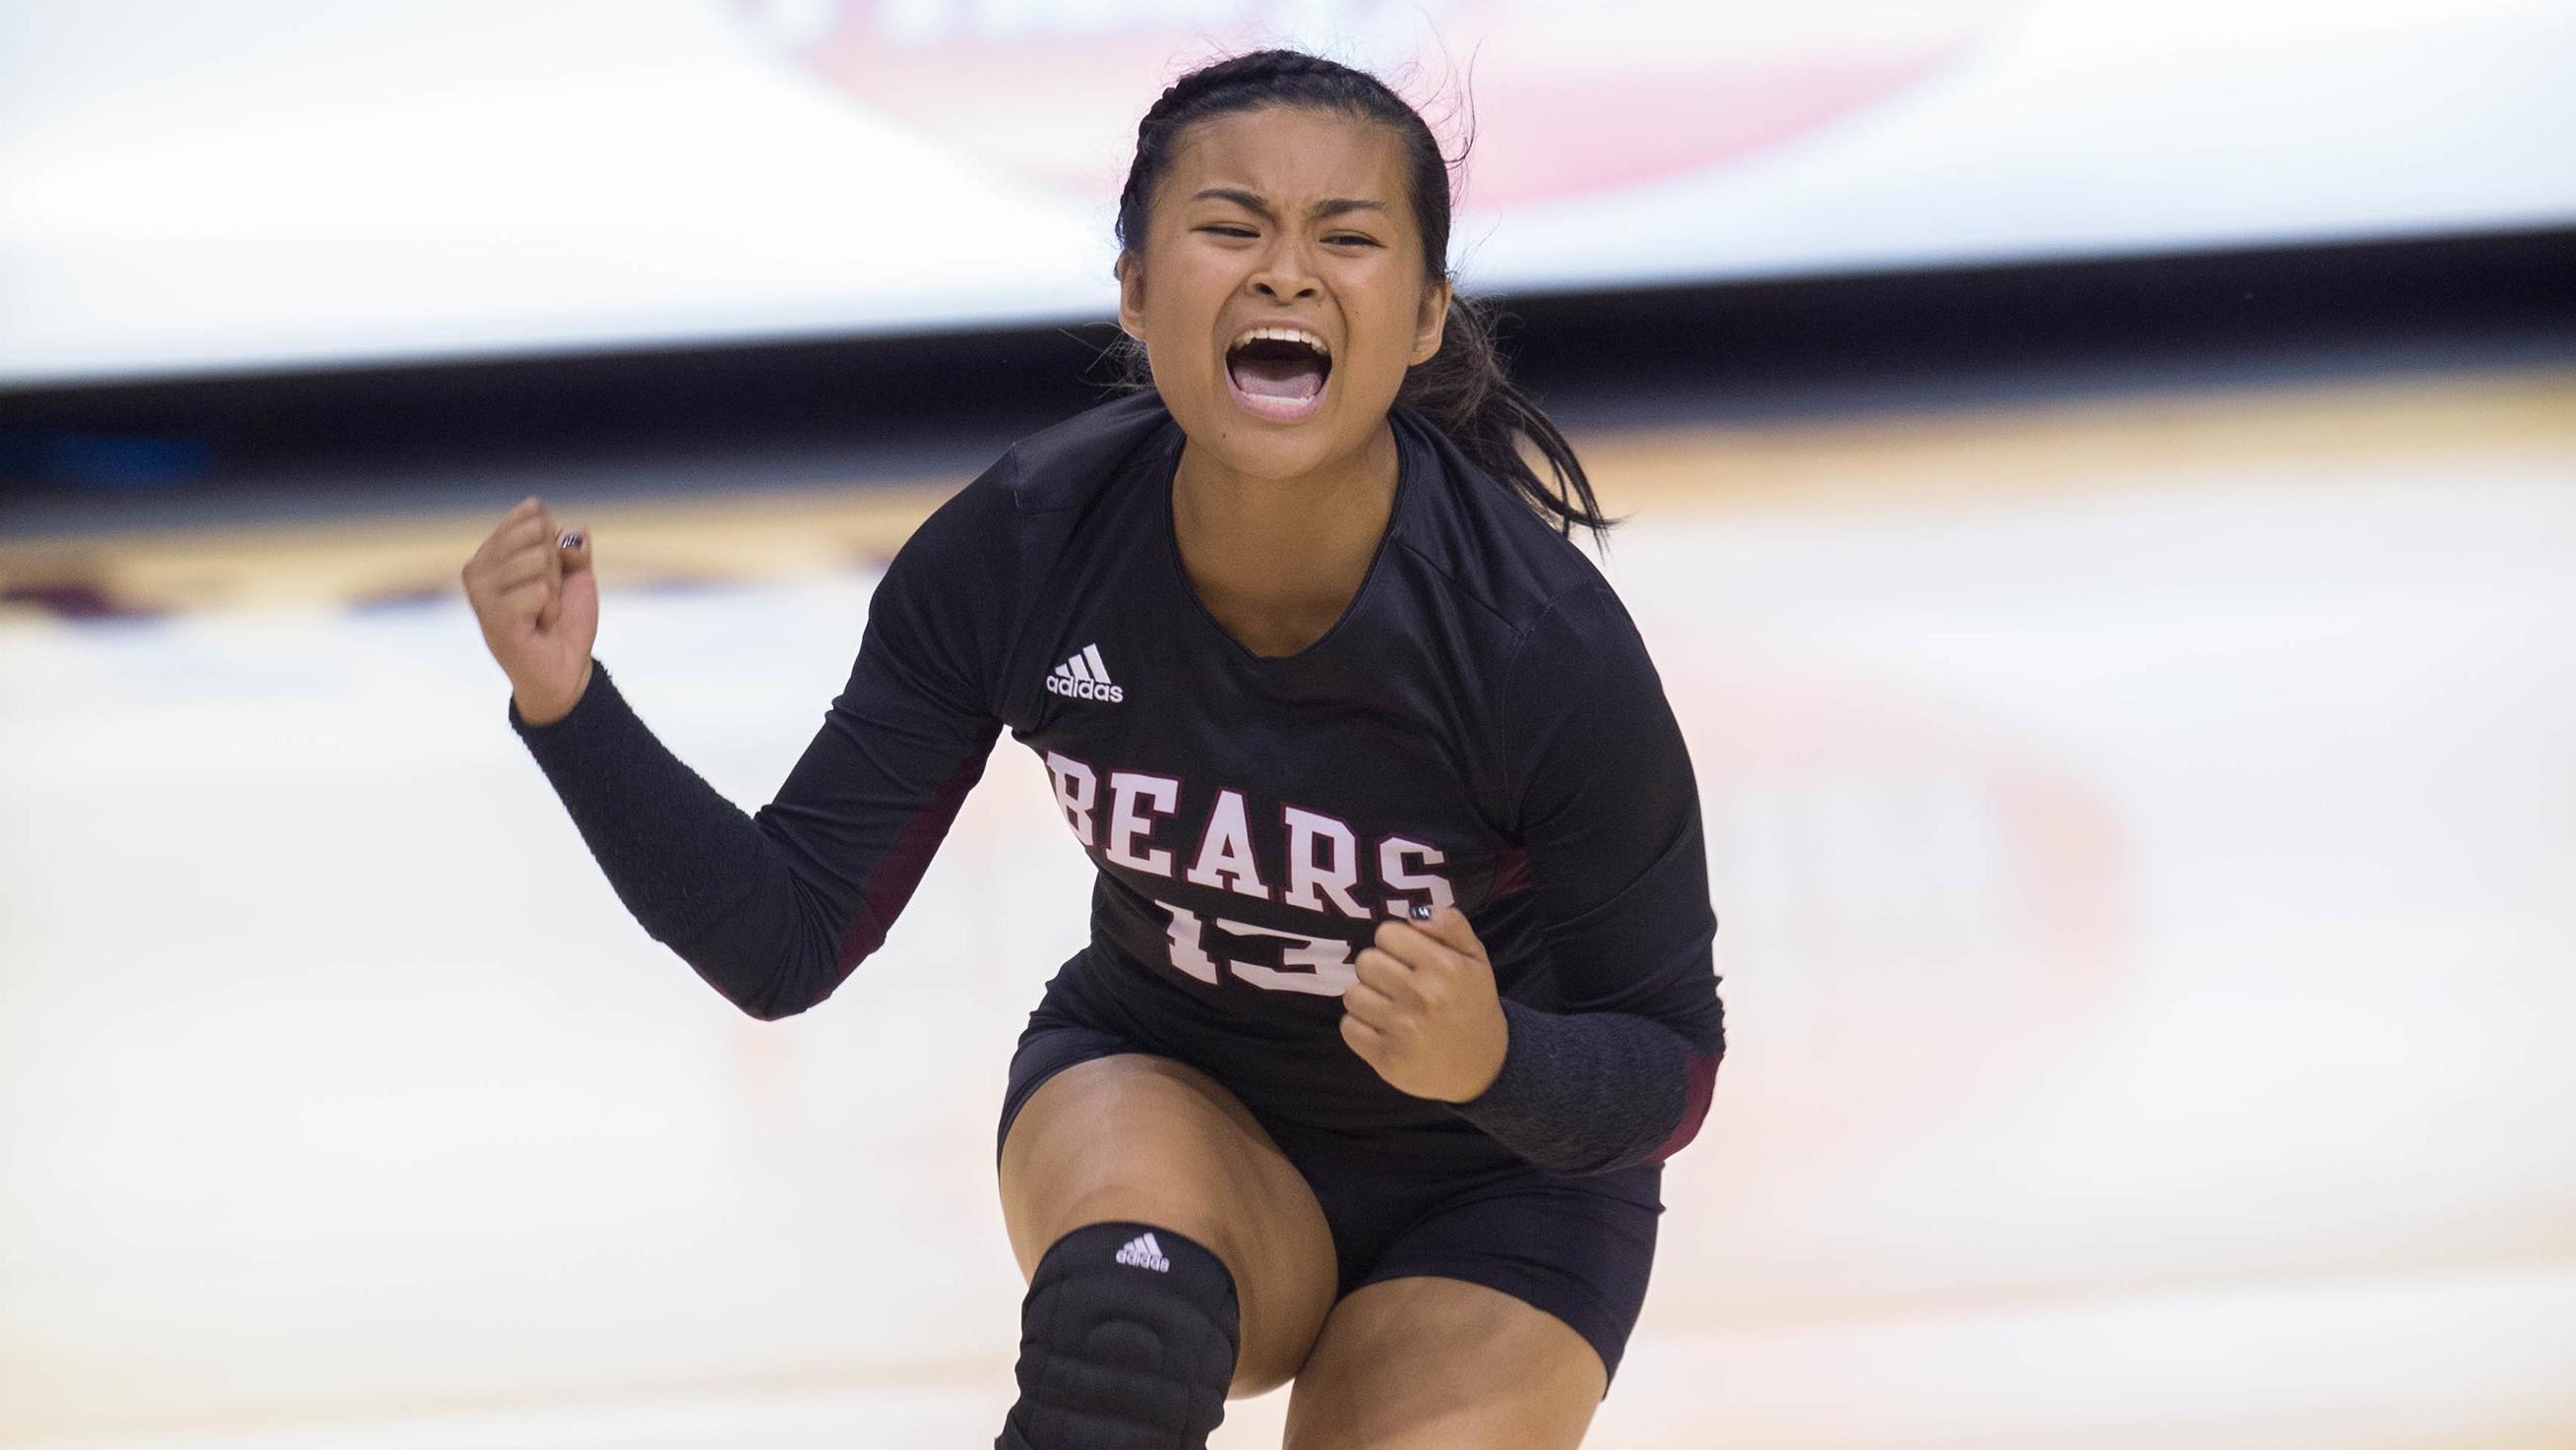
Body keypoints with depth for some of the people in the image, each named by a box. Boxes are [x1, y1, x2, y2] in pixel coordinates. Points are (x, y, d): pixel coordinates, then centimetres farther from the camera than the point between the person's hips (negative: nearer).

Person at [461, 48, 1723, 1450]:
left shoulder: (1548, 650, -28)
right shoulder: (1020, 553, -21)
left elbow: (1670, 1063, -16)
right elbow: (786, 941, -14)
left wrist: (1496, 1061, -38)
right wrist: (566, 703, -28)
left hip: (1491, 1188, 0)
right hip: (1157, 1092, 0)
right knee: (1124, 1315, -34)